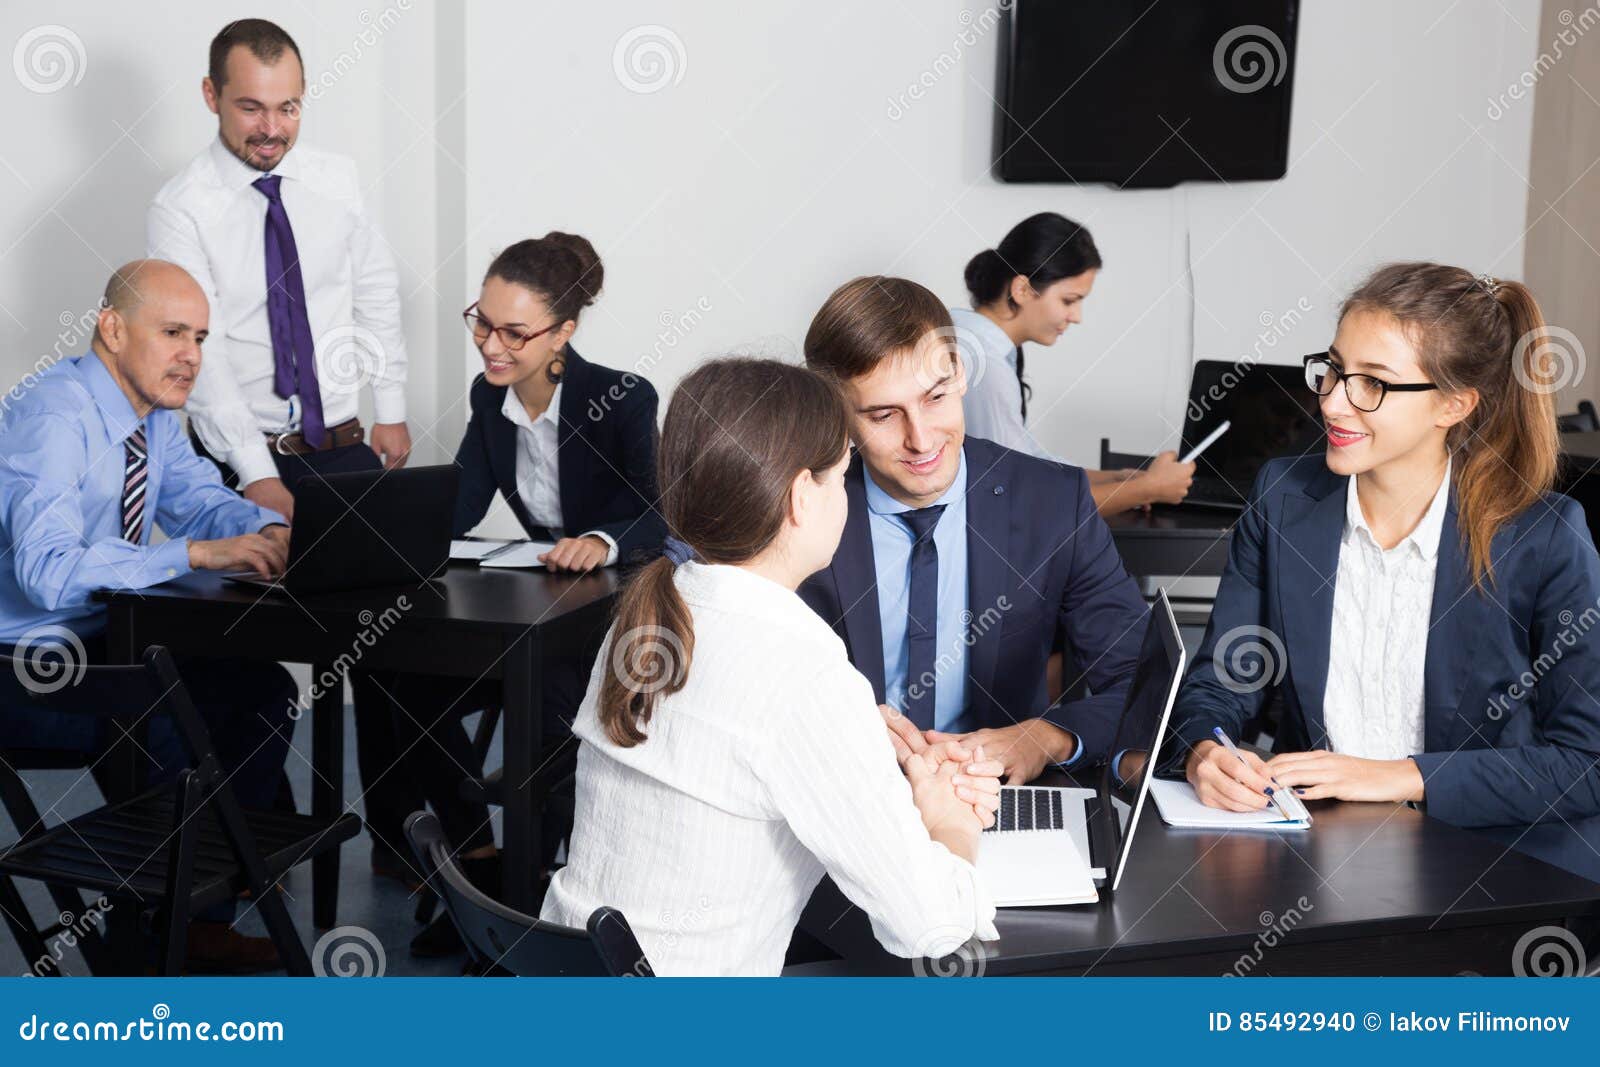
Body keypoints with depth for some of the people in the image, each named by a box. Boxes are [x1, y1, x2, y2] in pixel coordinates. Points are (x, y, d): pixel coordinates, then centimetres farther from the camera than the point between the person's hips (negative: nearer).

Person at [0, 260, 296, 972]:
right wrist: (197, 553, -39)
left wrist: (269, 531, -15)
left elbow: (201, 500, 8)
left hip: (97, 644, 9)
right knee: (161, 727, -29)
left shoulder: (156, 414, 4)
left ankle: (203, 914, 3)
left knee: (265, 692, -5)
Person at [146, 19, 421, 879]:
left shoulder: (336, 181, 5)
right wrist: (258, 476, -21)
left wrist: (390, 409, 9)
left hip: (344, 447, 3)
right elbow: (197, 355, -15)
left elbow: (377, 298, 15)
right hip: (242, 459, -3)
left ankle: (399, 830, 7)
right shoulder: (183, 208, -9)